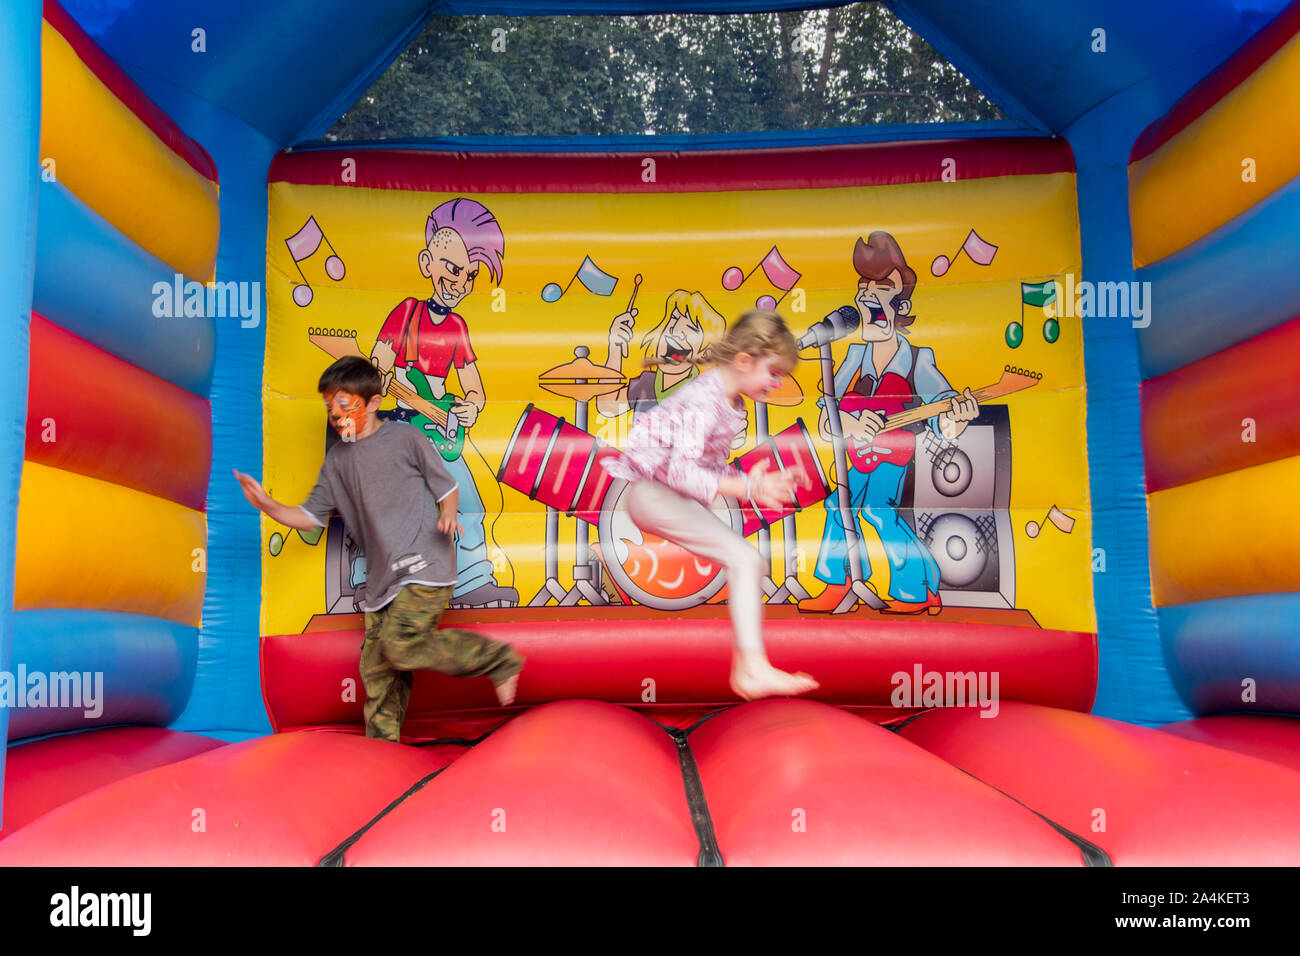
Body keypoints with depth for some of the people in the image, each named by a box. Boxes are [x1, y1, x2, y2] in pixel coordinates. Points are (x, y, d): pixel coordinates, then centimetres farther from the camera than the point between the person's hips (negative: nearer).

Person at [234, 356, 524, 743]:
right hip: (382, 577, 6)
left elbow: (446, 486, 7)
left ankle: (498, 660, -8)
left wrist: (448, 513, -14)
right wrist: (267, 505, -2)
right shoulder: (337, 460, 15)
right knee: (377, 667, 6)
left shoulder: (405, 437, 0)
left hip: (424, 565, -6)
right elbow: (309, 517, 15)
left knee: (403, 645, -22)